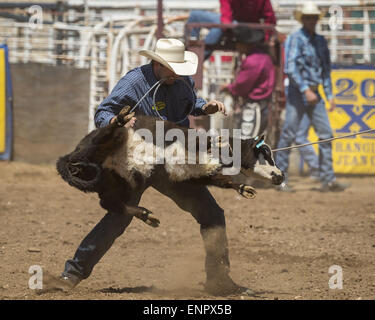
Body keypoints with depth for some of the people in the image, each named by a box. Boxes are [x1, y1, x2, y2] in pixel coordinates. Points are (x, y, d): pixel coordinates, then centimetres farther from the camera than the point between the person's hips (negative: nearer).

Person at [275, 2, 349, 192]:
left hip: (314, 94, 7)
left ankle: (328, 179, 1)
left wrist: (329, 94, 15)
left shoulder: (320, 41, 14)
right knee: (289, 134, -4)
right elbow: (290, 68, -16)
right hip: (297, 92, -7)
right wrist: (305, 90, -22)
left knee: (326, 134, 0)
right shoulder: (295, 39, -7)